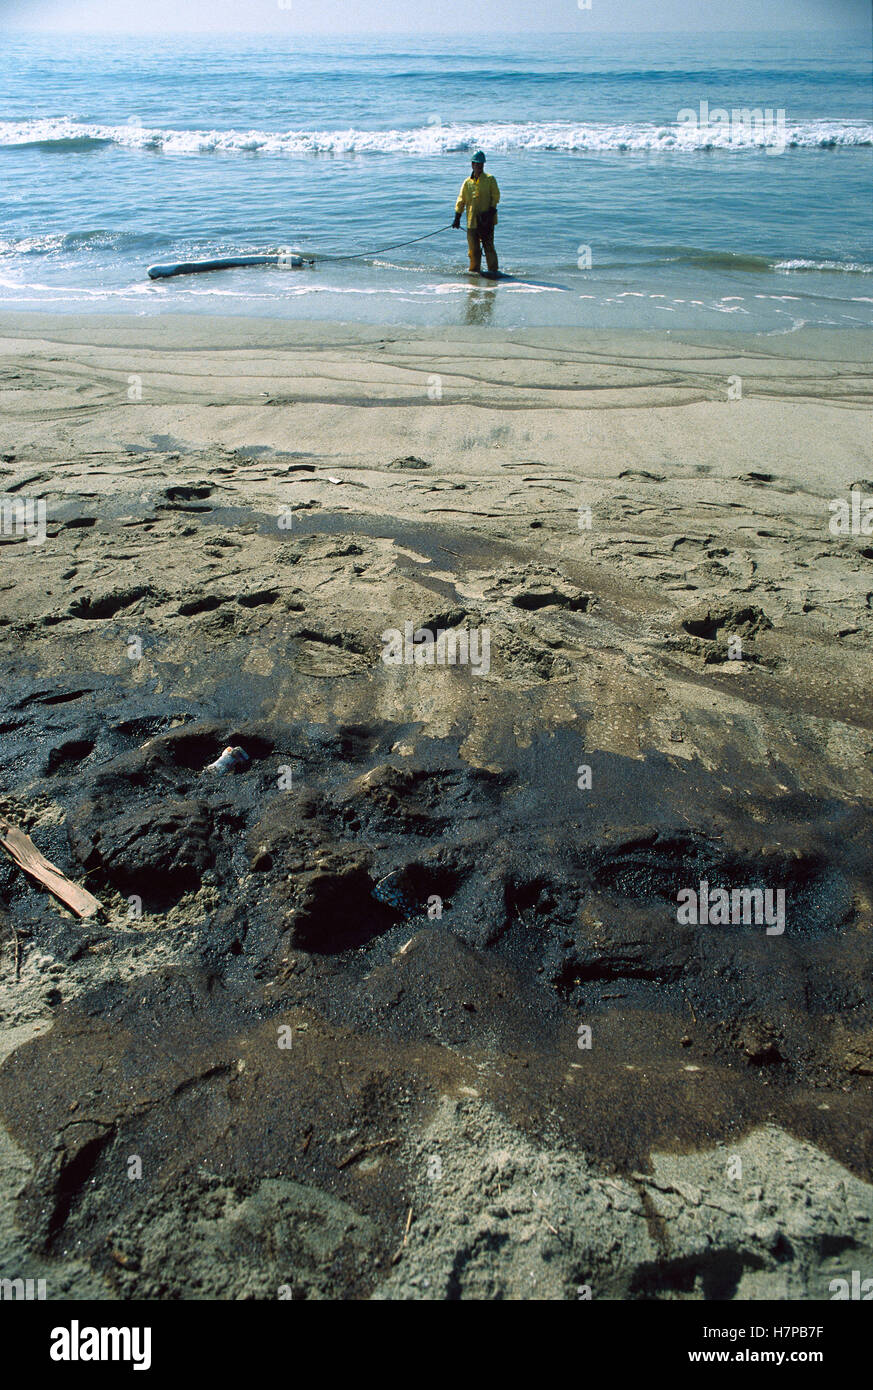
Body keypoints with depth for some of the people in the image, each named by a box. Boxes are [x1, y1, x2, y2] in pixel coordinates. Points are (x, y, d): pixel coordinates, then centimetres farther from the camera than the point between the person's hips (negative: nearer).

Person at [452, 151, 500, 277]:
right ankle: (474, 270, 12)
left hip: (486, 219, -3)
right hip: (472, 220, 3)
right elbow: (461, 200, 15)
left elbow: (496, 196, 0)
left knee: (488, 245, -9)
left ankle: (493, 270, -7)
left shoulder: (490, 179, 5)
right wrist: (457, 217, 8)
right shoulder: (467, 182, 13)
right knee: (473, 247, 1)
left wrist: (491, 210, -12)